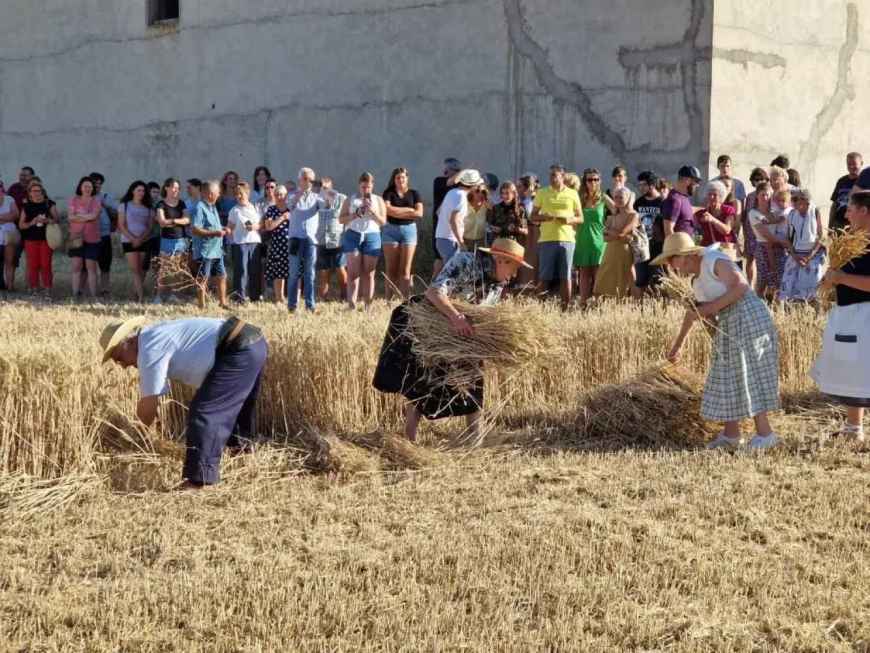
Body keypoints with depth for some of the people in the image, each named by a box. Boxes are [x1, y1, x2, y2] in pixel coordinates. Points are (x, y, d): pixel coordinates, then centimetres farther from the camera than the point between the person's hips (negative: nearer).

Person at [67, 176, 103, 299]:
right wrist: (87, 217, -11)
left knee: (91, 268, 1)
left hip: (92, 239, -1)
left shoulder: (97, 201, 5)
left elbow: (94, 215, -11)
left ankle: (93, 295, 2)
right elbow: (70, 217, -5)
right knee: (76, 267, -2)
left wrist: (78, 216, -7)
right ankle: (75, 294, -1)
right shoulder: (73, 200, 7)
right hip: (76, 238, 1)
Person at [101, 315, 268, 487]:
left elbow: (147, 407, -4)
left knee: (204, 413, -12)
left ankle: (197, 482, -16)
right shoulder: (156, 337, 21)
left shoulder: (149, 349, -8)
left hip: (239, 350, -11)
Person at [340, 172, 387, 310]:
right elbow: (341, 219, 7)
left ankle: (368, 305, 0)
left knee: (368, 273, -1)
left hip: (372, 236, 1)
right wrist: (354, 215, -9)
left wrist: (373, 212, -10)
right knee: (353, 272, -9)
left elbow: (383, 222, 7)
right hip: (353, 235, -1)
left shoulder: (378, 200, 14)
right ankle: (351, 304, -14)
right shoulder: (351, 200, 13)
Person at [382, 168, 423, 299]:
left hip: (409, 229, 1)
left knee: (405, 270, -4)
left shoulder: (414, 194, 8)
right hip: (391, 230, -1)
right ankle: (388, 301, -2)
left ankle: (405, 301, -6)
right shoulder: (389, 193, 5)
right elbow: (387, 210, -12)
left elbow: (419, 213, -4)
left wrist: (397, 212, -6)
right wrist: (408, 210, -7)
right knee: (391, 270, -3)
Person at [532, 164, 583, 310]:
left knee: (565, 276, 1)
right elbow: (533, 217, 10)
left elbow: (580, 218, 12)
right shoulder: (542, 193, 9)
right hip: (547, 239, 0)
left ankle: (565, 308, 6)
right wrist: (543, 217, -11)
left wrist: (569, 219, -9)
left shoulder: (572, 194, 9)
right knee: (544, 277, -2)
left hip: (567, 239, 0)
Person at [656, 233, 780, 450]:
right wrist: (678, 343, 31)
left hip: (748, 320, -10)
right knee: (728, 378, 12)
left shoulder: (714, 261, -14)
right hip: (731, 326, 10)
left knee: (747, 377, -7)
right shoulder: (699, 275, 15)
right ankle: (731, 434, 19)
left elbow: (740, 287, -23)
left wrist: (710, 308, -21)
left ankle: (765, 434, -1)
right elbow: (694, 310, 26)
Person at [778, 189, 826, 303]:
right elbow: (789, 238, 8)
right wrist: (794, 256, -6)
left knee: (812, 287, -10)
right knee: (790, 285, -5)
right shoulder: (792, 214, 5)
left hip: (814, 254, -3)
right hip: (796, 254, 3)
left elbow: (820, 236, -4)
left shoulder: (815, 212, -4)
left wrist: (809, 256, -12)